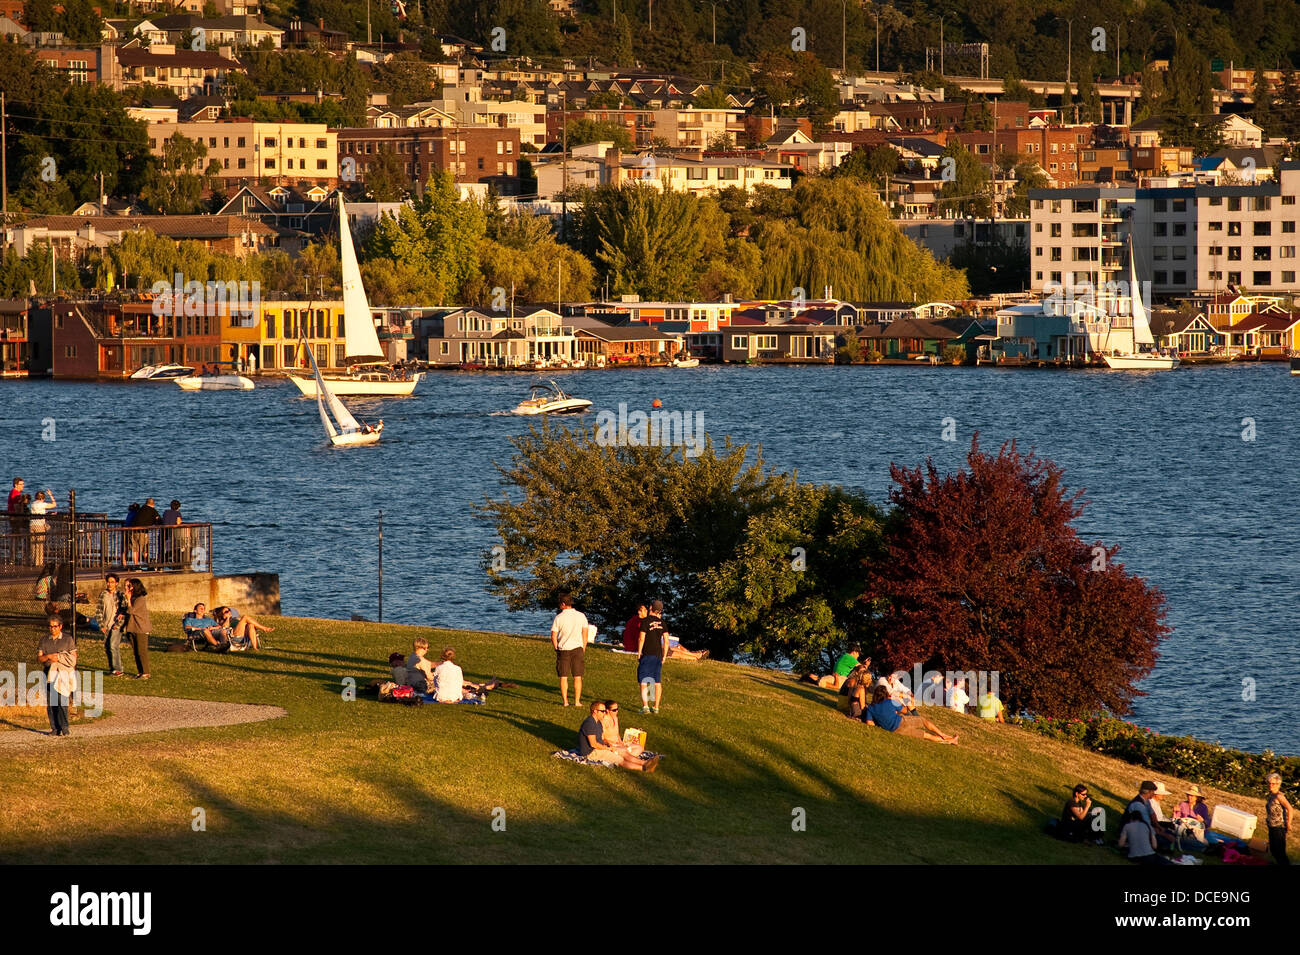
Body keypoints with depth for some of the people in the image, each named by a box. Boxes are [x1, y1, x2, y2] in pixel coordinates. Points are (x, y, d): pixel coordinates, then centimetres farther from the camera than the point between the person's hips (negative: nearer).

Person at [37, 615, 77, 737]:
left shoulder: (68, 639, 4)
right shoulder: (45, 640, 11)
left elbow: (73, 657, 1)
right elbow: (39, 657, 5)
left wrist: (58, 658, -9)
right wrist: (49, 656, -14)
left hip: (64, 673, -3)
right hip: (49, 673, 3)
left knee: (62, 701, -11)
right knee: (50, 703, -1)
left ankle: (64, 727, -6)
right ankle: (54, 728, 5)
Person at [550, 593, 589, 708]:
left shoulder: (558, 618, -6)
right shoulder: (581, 616, -1)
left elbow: (553, 637, -4)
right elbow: (585, 635, 4)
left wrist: (557, 649, 10)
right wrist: (583, 650, 13)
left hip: (563, 649, -1)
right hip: (577, 648, 1)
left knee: (563, 677, 6)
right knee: (577, 677, 6)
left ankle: (565, 701, 6)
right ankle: (577, 701, 6)